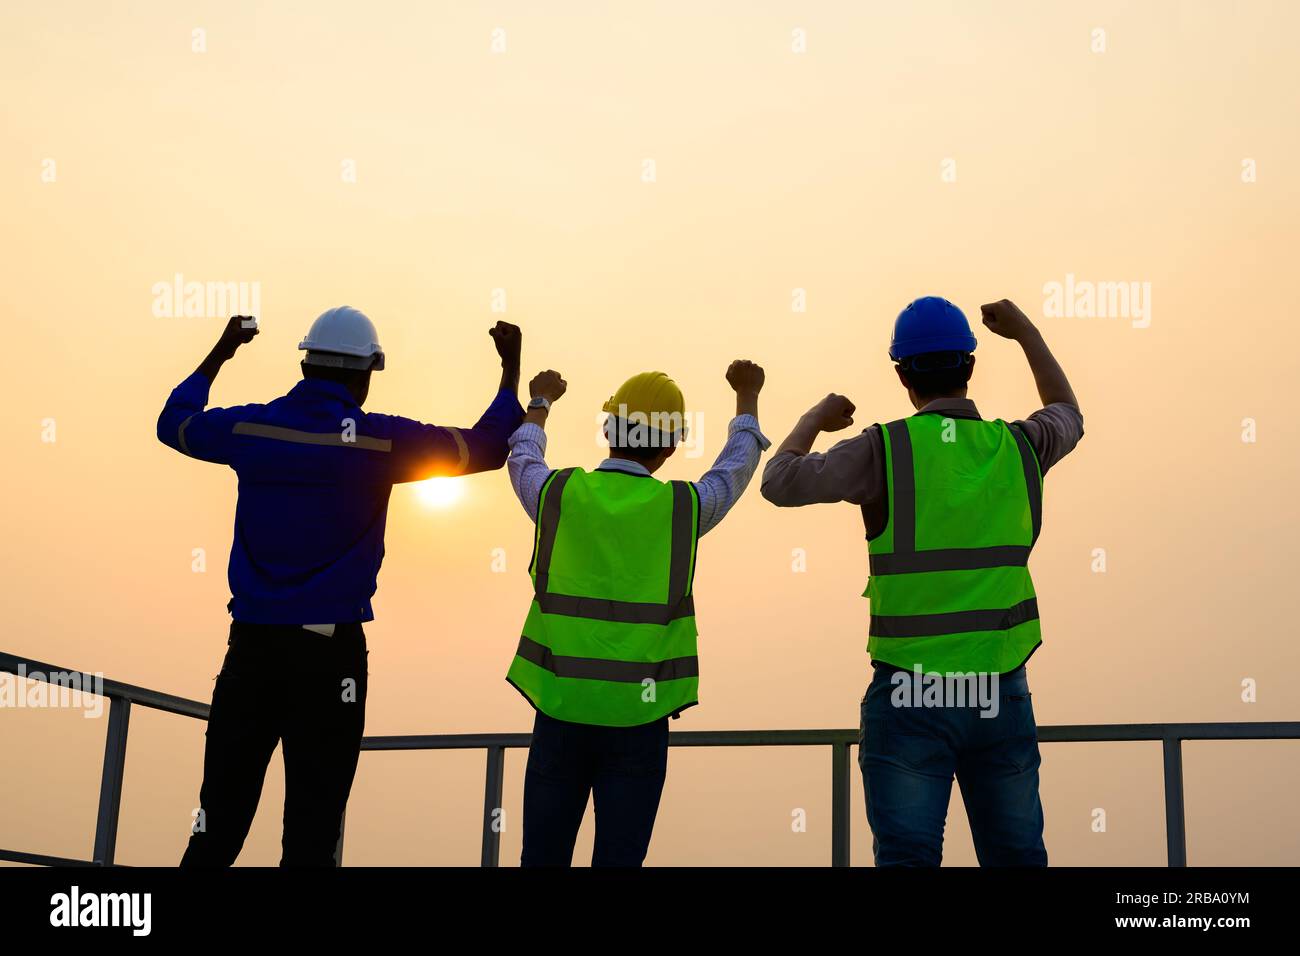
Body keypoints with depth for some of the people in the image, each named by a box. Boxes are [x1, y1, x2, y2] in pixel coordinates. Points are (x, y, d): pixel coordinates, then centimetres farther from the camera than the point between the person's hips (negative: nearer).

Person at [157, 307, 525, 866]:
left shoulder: (249, 427, 1)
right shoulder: (379, 440, -7)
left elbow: (173, 424, 22)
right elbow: (490, 447, 1)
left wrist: (221, 353, 33)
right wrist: (510, 367, 14)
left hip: (253, 642, 3)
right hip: (329, 649, -3)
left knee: (219, 822, 10)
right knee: (311, 829, 5)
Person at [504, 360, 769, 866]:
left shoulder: (560, 493, -3)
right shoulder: (682, 507, -5)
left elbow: (521, 458, 22)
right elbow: (737, 466, 17)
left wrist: (539, 402, 42)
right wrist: (747, 396, 35)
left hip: (561, 708, 1)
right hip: (638, 715, -1)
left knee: (544, 853, 9)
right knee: (619, 855, 5)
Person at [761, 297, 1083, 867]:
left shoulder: (885, 450, -9)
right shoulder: (1018, 447, 4)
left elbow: (780, 482, -3)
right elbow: (1067, 414, 27)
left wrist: (813, 420, 14)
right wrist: (1026, 333, 36)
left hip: (910, 693, -3)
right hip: (1002, 692, 4)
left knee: (907, 856, -1)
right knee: (1016, 855, 12)